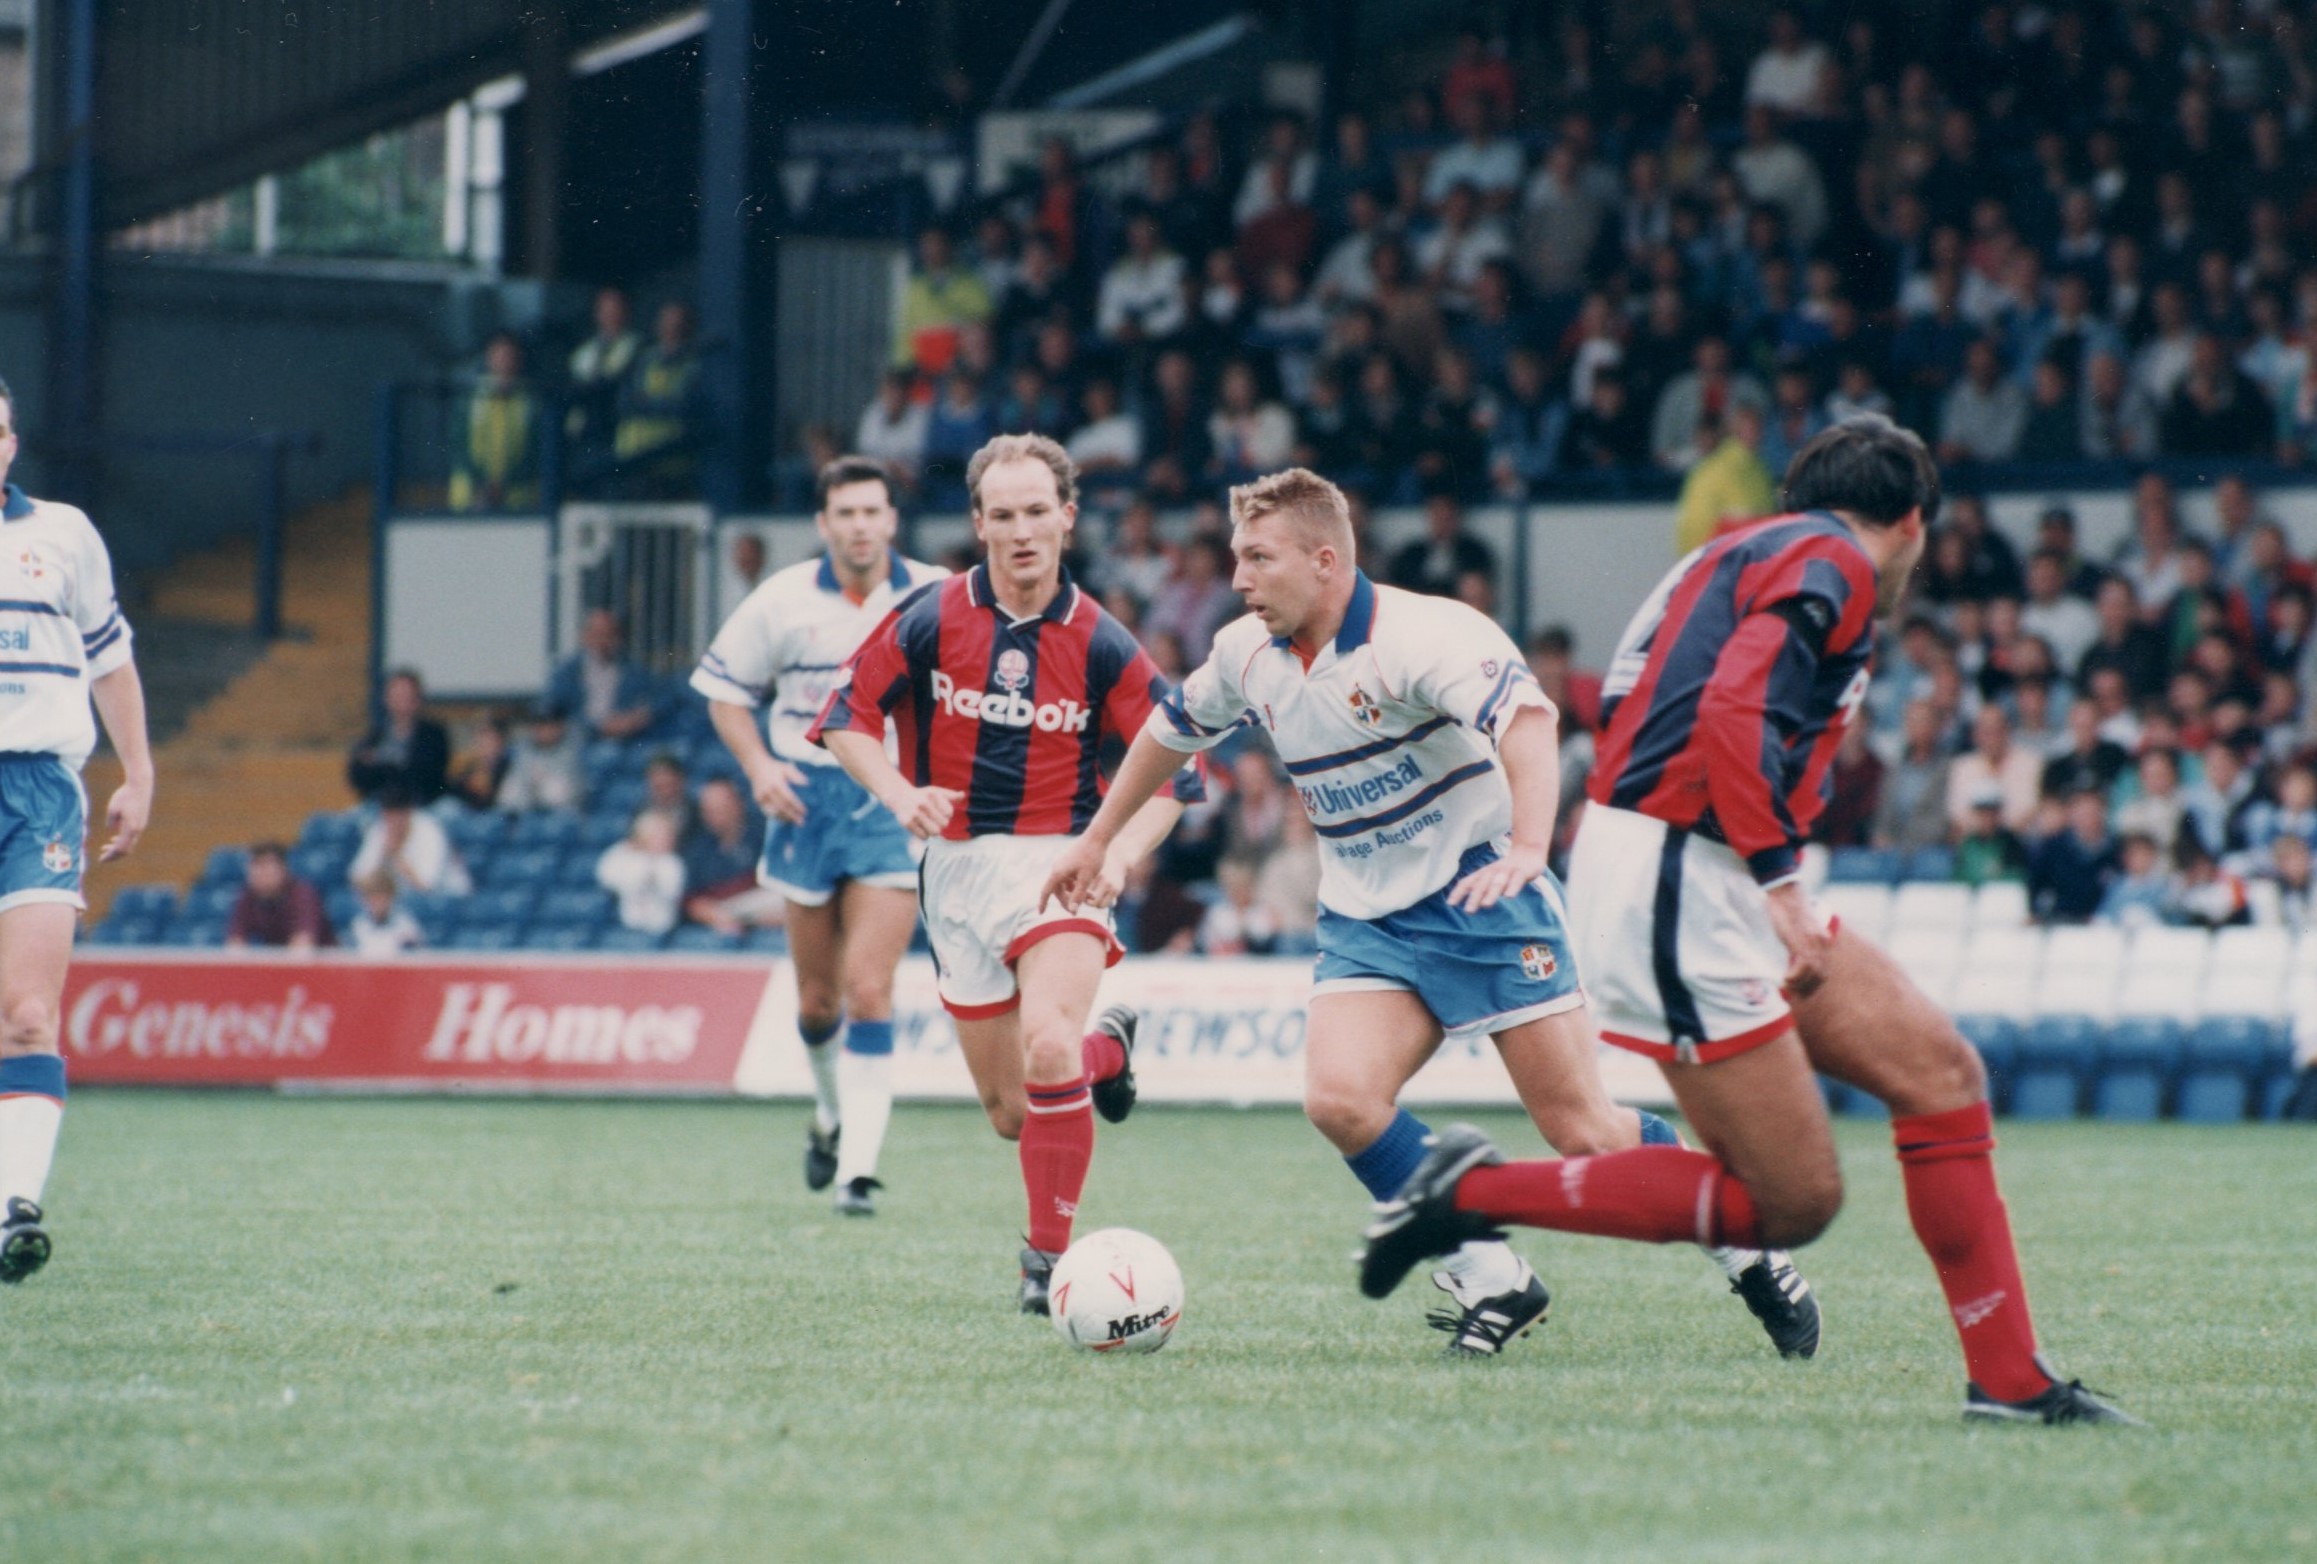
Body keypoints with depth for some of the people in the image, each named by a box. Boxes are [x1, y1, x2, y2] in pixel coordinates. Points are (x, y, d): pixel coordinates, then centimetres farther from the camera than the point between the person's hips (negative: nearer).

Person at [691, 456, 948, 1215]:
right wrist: (759, 765, -8)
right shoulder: (783, 602, -3)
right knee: (817, 1000, 9)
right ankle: (831, 1115, 38)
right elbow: (726, 691, 8)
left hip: (896, 806, -2)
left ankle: (857, 1166, -13)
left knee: (867, 987, -14)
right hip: (809, 801, 2)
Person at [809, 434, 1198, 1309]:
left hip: (1059, 864, -3)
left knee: (1047, 1047, -28)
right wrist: (900, 794, -12)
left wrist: (1118, 855, -15)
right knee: (1012, 1113, 6)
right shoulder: (928, 621, -3)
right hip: (957, 866, 3)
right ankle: (1106, 1047, 42)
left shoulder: (1099, 645, -5)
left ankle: (1049, 1255, -13)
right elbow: (846, 717, 6)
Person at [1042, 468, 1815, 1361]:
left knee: (1584, 1131, -8)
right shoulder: (1248, 656, 3)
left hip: (1482, 900, -6)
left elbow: (1528, 719, -35)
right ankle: (1491, 1281, -5)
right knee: (1339, 1099, -20)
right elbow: (1172, 730, 24)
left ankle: (1750, 1252, 15)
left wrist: (1527, 849, -50)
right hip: (1365, 924, 6)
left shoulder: (1417, 635, -20)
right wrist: (1097, 842, 30)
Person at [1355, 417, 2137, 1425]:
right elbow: (1734, 710, -22)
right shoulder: (1833, 562, -7)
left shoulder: (1758, 555, 22)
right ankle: (1475, 1192, -1)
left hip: (1707, 881, 10)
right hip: (1676, 883, -10)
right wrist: (1782, 885, -25)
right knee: (1793, 1204, -8)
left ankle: (2009, 1379, 4)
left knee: (1937, 1070, 5)